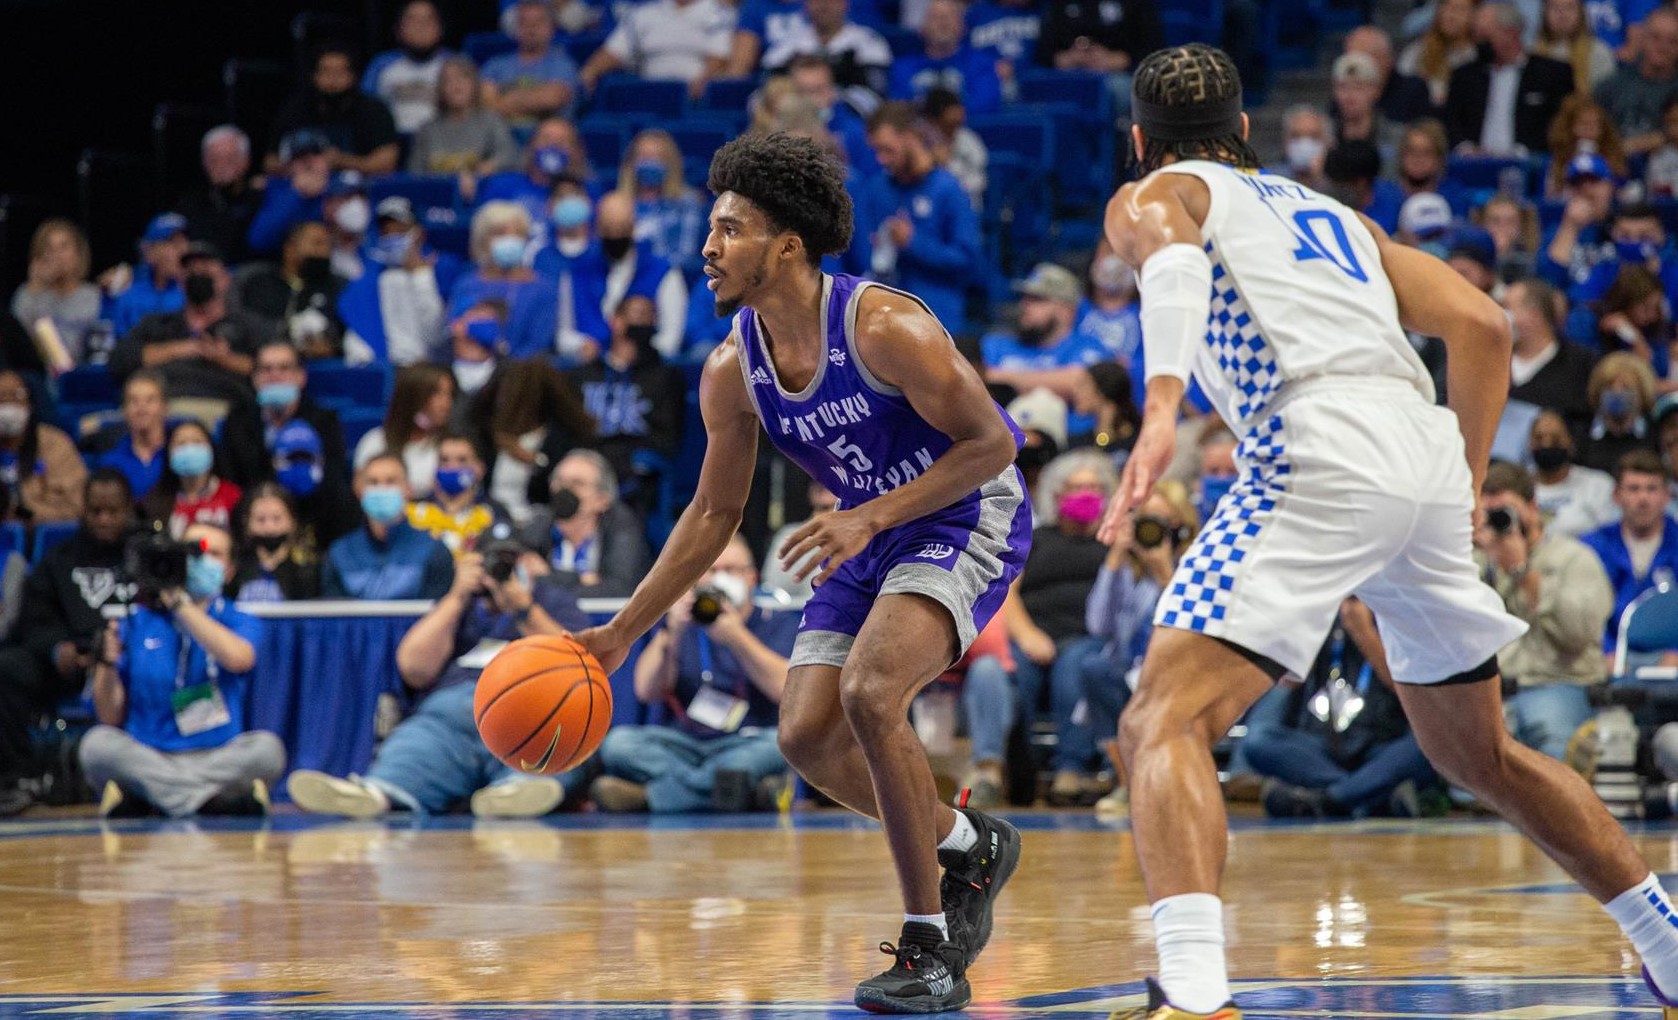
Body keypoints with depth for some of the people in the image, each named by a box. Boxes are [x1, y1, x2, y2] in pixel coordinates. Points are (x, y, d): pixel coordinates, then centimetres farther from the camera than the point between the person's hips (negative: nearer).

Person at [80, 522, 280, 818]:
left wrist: (180, 603, -14)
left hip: (218, 762, 0)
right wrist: (108, 664, -12)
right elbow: (110, 719, 7)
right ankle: (215, 801, -29)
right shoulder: (137, 622, 10)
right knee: (98, 744, -29)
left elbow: (238, 659, -17)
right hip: (146, 759, 0)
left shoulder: (241, 623, 10)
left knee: (266, 747, -30)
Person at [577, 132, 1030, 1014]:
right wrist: (621, 634, 3)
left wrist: (870, 517, -31)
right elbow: (713, 515, 7)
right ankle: (969, 847, 24)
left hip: (968, 518, -7)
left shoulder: (884, 328, -25)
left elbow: (991, 442, -22)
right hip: (872, 534, 8)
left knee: (869, 693, -27)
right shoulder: (732, 371, -5)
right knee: (807, 737, -3)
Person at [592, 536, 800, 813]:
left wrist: (738, 638, -15)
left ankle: (647, 793, -36)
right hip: (681, 744, 1)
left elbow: (786, 689, -7)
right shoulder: (681, 625, 16)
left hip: (746, 743, -1)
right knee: (619, 741, -25)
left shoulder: (779, 623, 12)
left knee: (782, 742, -35)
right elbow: (647, 692, 1)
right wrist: (671, 632, -12)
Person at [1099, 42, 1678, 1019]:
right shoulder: (1333, 212, 34)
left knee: (1163, 726, -13)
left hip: (1320, 453, -7)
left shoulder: (1155, 195, 17)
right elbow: (1484, 324, 22)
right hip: (1425, 439, 7)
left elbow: (1172, 253, -10)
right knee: (1481, 755, 27)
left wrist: (1162, 405, -26)